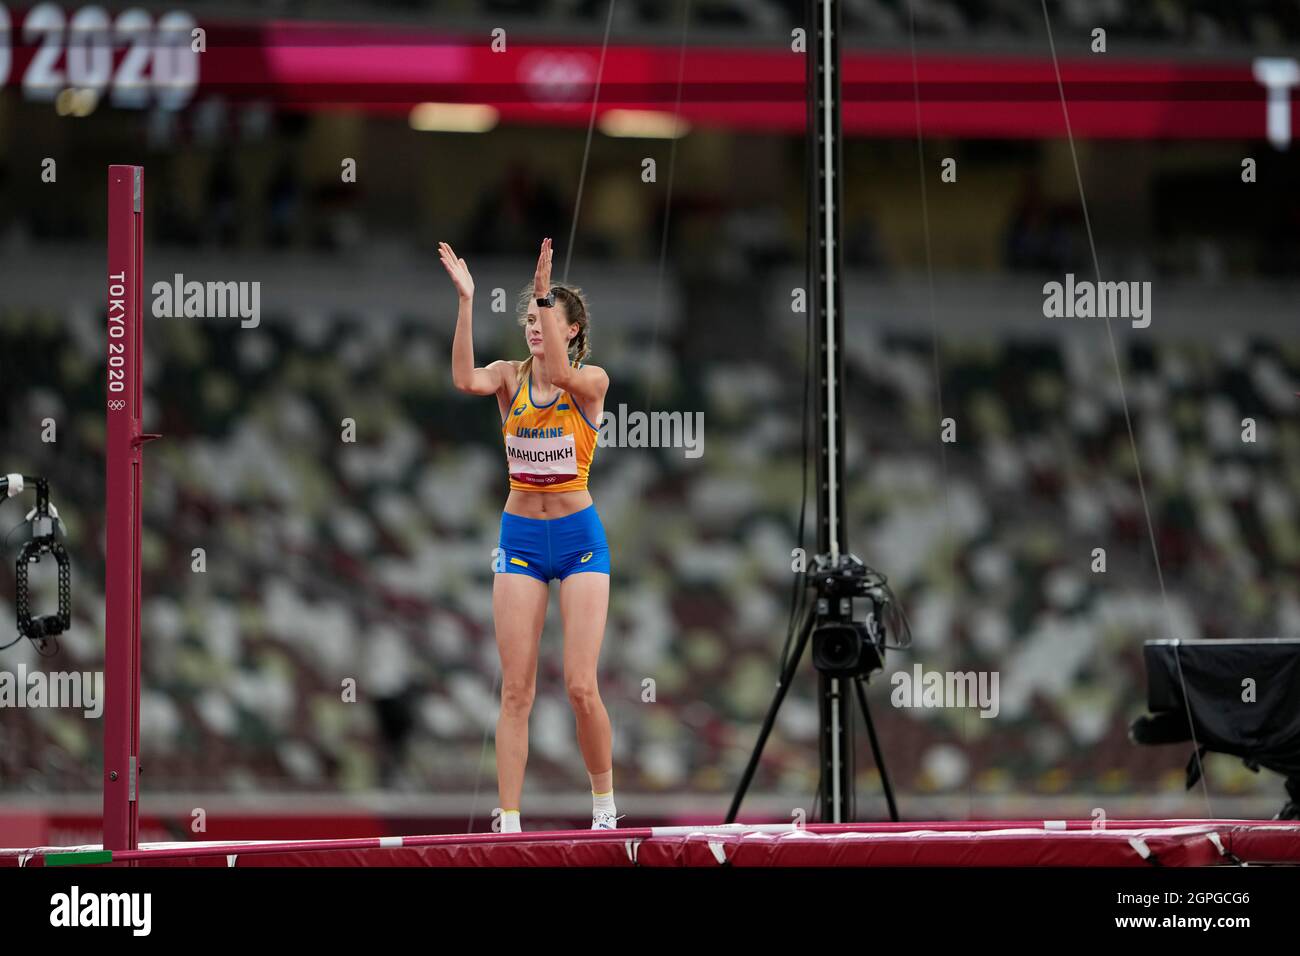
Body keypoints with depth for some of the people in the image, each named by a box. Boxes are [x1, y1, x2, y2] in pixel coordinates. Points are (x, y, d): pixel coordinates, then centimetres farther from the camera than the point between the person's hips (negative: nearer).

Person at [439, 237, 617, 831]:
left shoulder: (591, 381, -4)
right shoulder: (510, 378, 3)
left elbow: (561, 374, -28)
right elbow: (466, 379, -20)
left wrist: (545, 292, -36)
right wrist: (465, 301, -29)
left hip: (579, 536, -3)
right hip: (520, 537, 3)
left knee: (581, 686, -8)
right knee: (516, 691, -2)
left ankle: (605, 804, 12)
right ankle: (508, 822, -2)